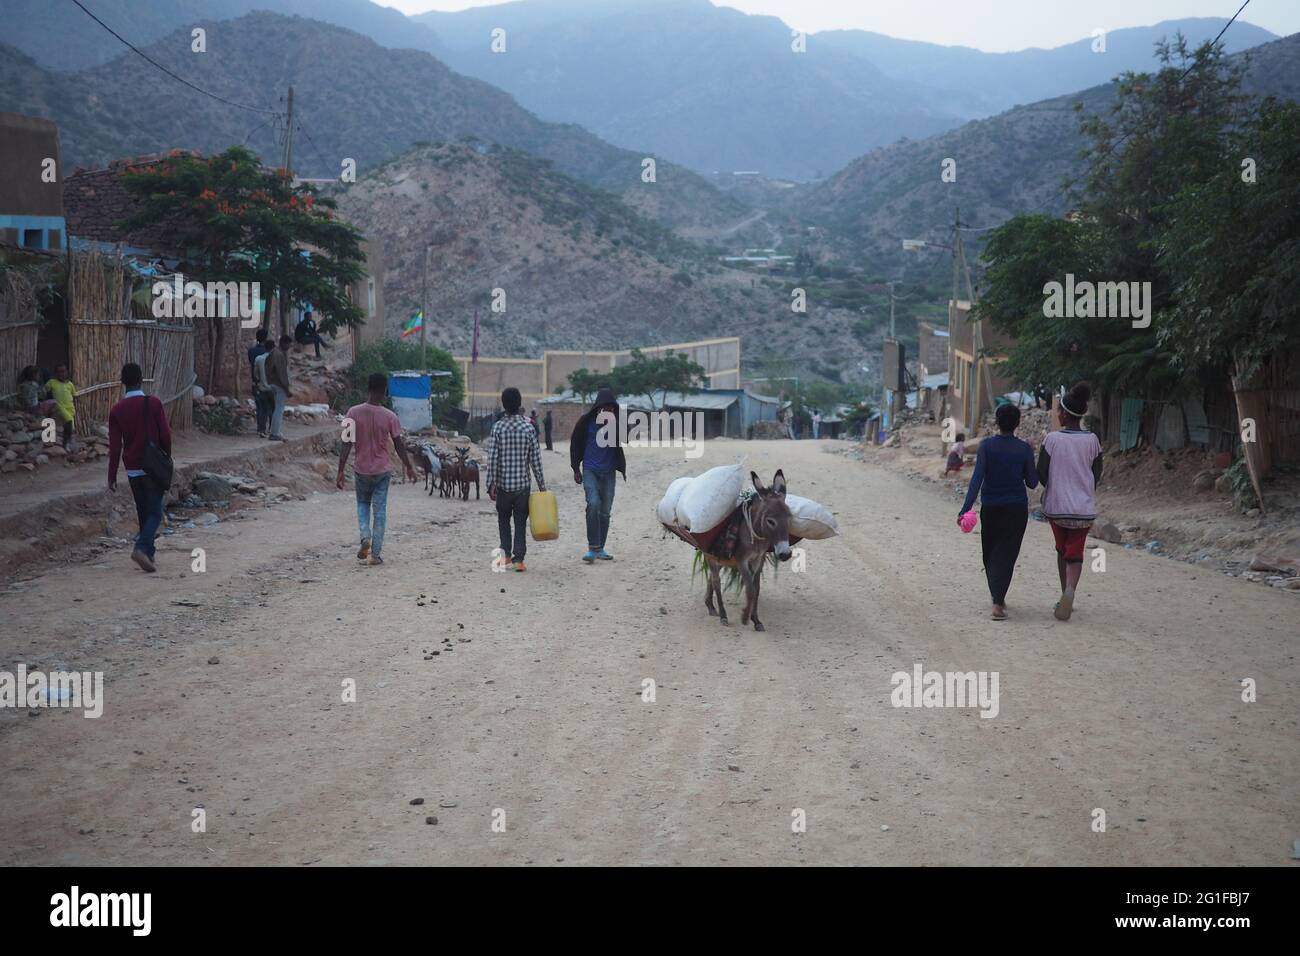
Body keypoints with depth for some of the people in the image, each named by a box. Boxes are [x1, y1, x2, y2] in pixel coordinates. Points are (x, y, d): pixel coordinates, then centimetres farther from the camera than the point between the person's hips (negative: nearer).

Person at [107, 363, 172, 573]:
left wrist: (112, 476, 4)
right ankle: (142, 548, -22)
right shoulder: (153, 404, -7)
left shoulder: (116, 410, 0)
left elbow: (115, 445, -1)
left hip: (133, 469, 3)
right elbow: (166, 435, -6)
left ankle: (148, 554, 18)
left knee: (143, 512, 15)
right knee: (155, 512, -2)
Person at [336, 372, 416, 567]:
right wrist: (409, 468, 12)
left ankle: (365, 537, -2)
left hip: (361, 470, 1)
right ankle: (376, 554, 5)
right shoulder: (390, 417, -10)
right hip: (382, 470, -1)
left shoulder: (354, 413, -9)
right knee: (379, 511, 7)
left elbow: (347, 444, -9)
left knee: (362, 505, 22)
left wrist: (340, 472, -4)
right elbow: (399, 446, -3)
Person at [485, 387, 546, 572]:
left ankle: (507, 557, 11)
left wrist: (491, 485, -3)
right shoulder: (529, 427, -4)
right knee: (520, 522, 6)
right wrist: (541, 484, 5)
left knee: (503, 520, 15)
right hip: (523, 484, 0)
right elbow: (535, 459, -3)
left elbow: (492, 458, -8)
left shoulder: (497, 428, -6)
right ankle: (518, 559, -2)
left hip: (503, 484, 0)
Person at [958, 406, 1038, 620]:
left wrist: (966, 508, -15)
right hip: (1017, 508, 0)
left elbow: (977, 478, -13)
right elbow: (1032, 482, 2)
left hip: (990, 508, 0)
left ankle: (997, 597, 31)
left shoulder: (987, 446, -7)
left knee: (990, 554, 17)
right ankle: (998, 602, -16)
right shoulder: (1024, 449, -4)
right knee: (1006, 554, -1)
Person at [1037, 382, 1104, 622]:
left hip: (1056, 505, -1)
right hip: (1083, 507, 1)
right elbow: (1097, 475, 4)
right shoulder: (1092, 441, -3)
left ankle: (1065, 594, 19)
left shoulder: (1052, 439, -10)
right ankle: (1070, 589, -22)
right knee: (1075, 552, 4)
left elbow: (1041, 474, -7)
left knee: (1061, 549, 19)